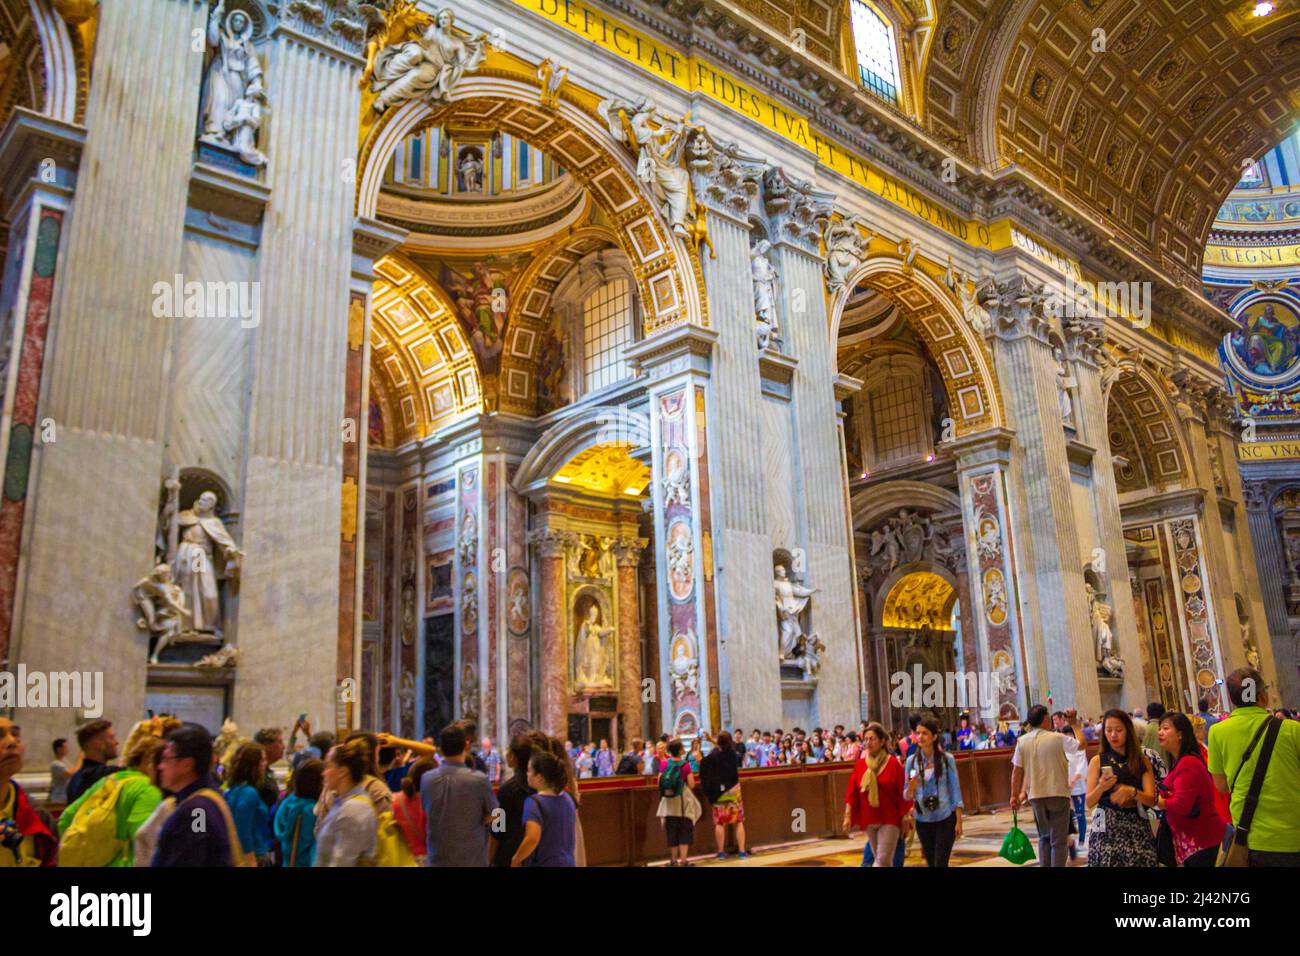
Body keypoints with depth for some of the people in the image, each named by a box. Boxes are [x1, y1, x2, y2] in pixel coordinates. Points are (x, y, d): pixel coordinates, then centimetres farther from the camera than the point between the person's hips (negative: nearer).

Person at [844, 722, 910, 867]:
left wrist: (905, 818, -5)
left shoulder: (893, 763, -7)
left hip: (889, 820, -4)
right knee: (880, 859, 14)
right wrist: (848, 816, -2)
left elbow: (903, 793, -5)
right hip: (868, 820, 4)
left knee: (883, 860, -11)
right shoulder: (860, 764, 2)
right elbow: (852, 792, 3)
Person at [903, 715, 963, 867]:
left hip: (945, 819, -3)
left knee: (940, 863, -6)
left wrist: (959, 821, -5)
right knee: (931, 863, 13)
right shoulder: (911, 761, -1)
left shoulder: (947, 759, -6)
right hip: (923, 820, 3)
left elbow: (955, 790, -2)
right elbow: (907, 796, 2)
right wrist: (911, 788, -20)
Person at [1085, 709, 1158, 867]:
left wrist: (1131, 791, -20)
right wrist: (1101, 788, -18)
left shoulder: (1142, 761, 7)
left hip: (1137, 827, 1)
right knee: (1106, 861, -10)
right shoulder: (1097, 761, 3)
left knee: (1139, 861, -9)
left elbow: (1151, 800, -1)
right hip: (1106, 828, -1)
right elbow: (1089, 803, 1)